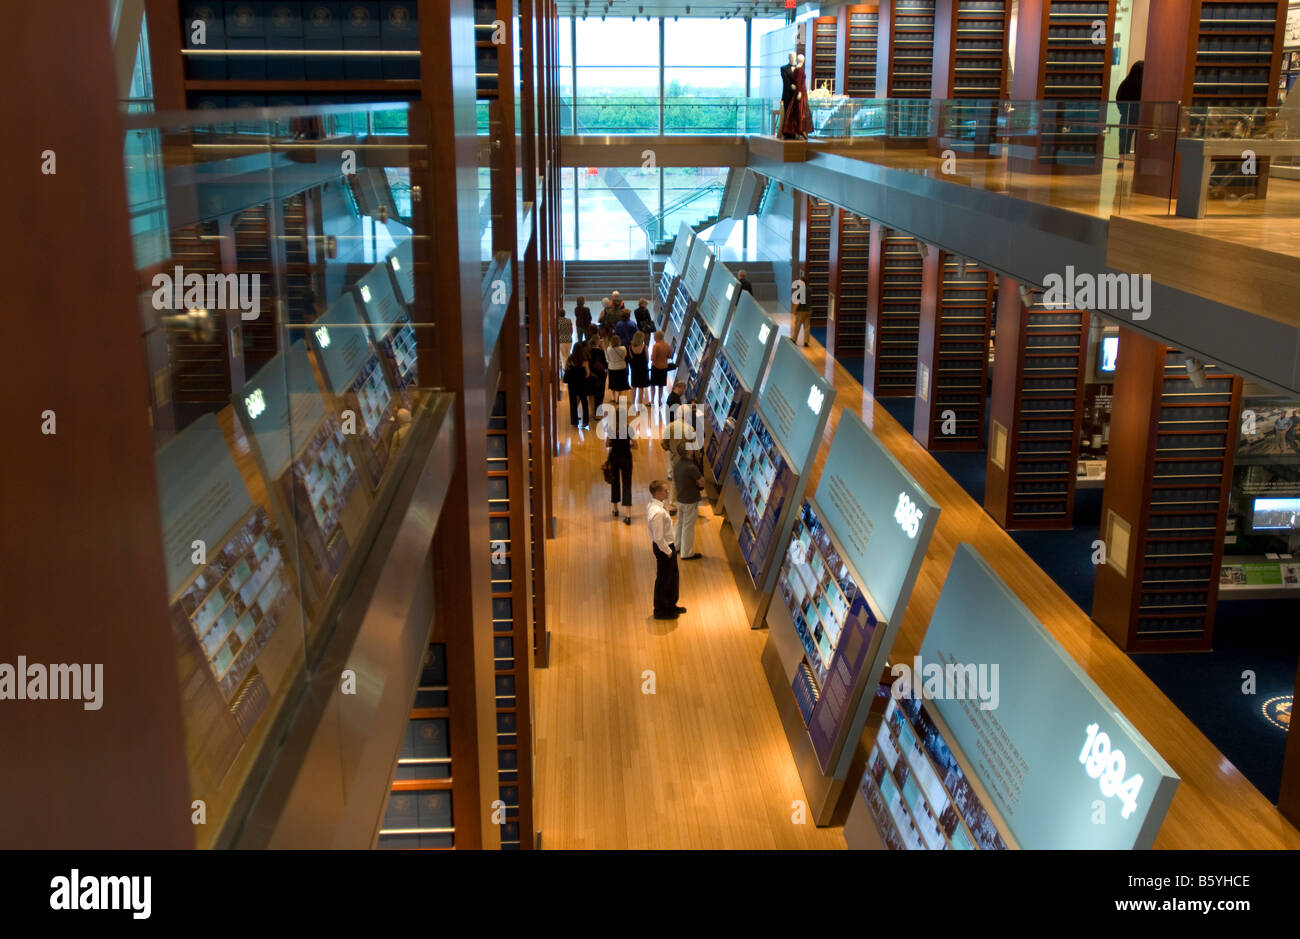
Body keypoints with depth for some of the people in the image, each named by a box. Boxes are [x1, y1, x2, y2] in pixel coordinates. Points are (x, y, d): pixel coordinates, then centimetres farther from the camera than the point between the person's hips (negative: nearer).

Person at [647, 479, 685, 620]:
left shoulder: (652, 505, 0)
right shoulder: (657, 512, -32)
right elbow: (659, 538, -28)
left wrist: (671, 549, 15)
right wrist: (668, 551, -15)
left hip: (667, 545, 10)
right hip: (663, 548, -10)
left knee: (673, 576, 24)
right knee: (663, 579, 9)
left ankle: (671, 605, 42)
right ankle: (660, 611, 26)